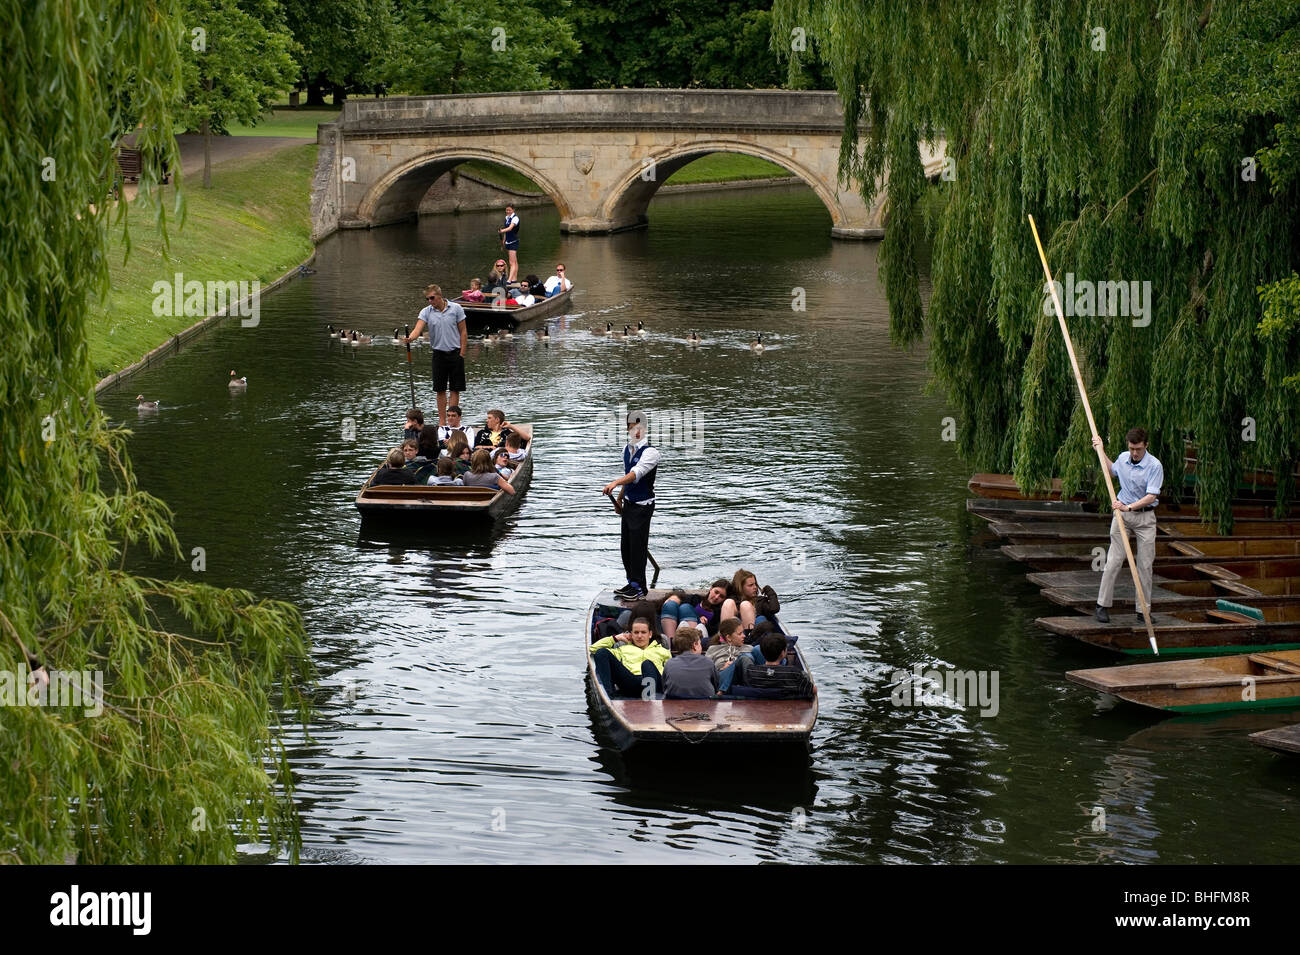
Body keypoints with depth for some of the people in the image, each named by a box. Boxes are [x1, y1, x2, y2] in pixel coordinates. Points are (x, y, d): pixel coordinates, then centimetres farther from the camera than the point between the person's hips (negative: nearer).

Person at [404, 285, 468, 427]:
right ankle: (442, 421, 10)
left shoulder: (456, 309, -2)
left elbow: (463, 332, 0)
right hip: (439, 354, 2)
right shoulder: (426, 312, 1)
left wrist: (462, 353, -6)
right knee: (440, 389, 4)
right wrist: (410, 338, -36)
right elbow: (418, 328, -14)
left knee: (455, 389, 1)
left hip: (455, 353, -2)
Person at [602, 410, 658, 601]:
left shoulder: (650, 453, -18)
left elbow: (636, 473, -32)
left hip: (643, 505, -8)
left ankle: (638, 586, 2)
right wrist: (620, 497, 28)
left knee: (637, 545, -6)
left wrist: (615, 483, -46)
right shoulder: (627, 449, 8)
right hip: (629, 503, 8)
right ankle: (632, 583, 24)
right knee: (625, 544, 12)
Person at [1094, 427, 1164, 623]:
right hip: (1122, 513, 3)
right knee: (1114, 560, -2)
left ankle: (1142, 610, 5)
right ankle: (1103, 605, 3)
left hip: (1144, 516, -3)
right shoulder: (1123, 458, 1)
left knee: (1145, 564, -1)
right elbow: (1112, 470, 26)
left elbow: (1151, 496, -19)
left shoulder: (1155, 466, -15)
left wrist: (1129, 507, -28)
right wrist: (1101, 451, 20)